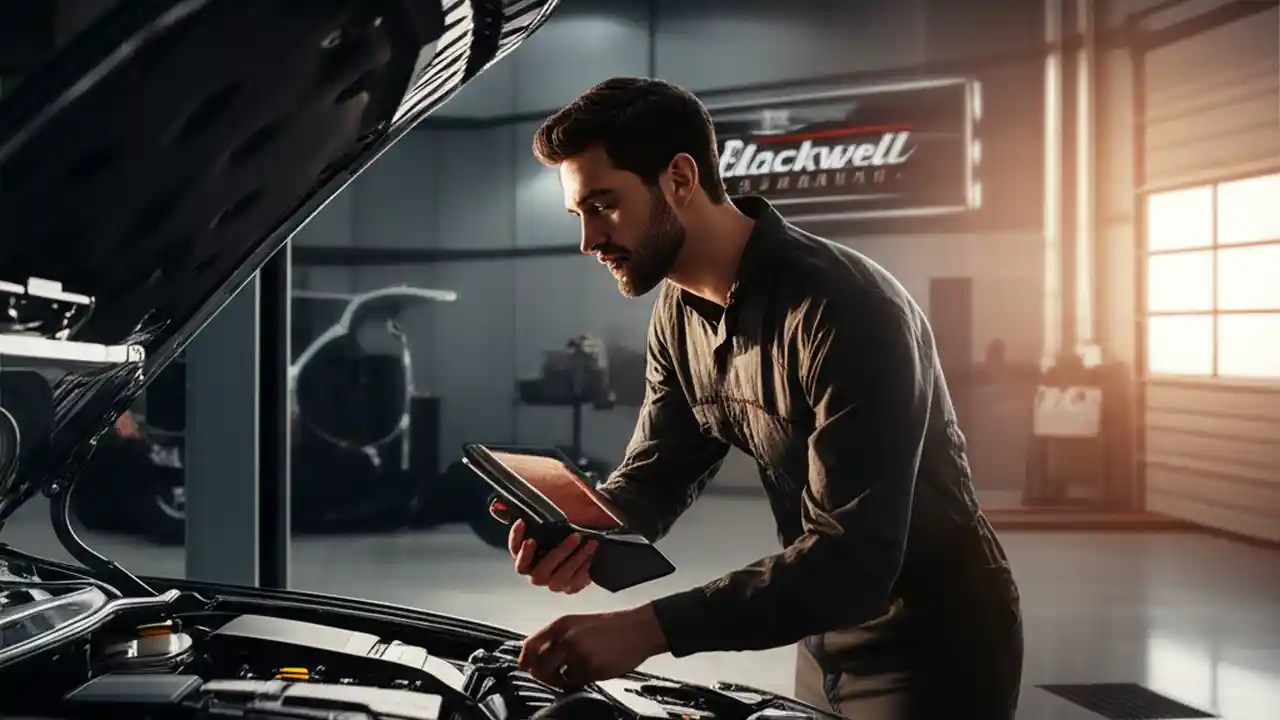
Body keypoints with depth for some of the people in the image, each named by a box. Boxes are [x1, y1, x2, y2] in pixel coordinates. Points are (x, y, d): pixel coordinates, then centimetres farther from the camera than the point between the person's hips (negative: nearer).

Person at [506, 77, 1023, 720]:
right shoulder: (680, 312, -1)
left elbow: (854, 560, -34)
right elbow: (653, 471, 2)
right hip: (827, 635, 8)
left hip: (934, 646, -8)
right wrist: (582, 530, -22)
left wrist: (651, 628, -41)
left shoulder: (843, 309, -29)